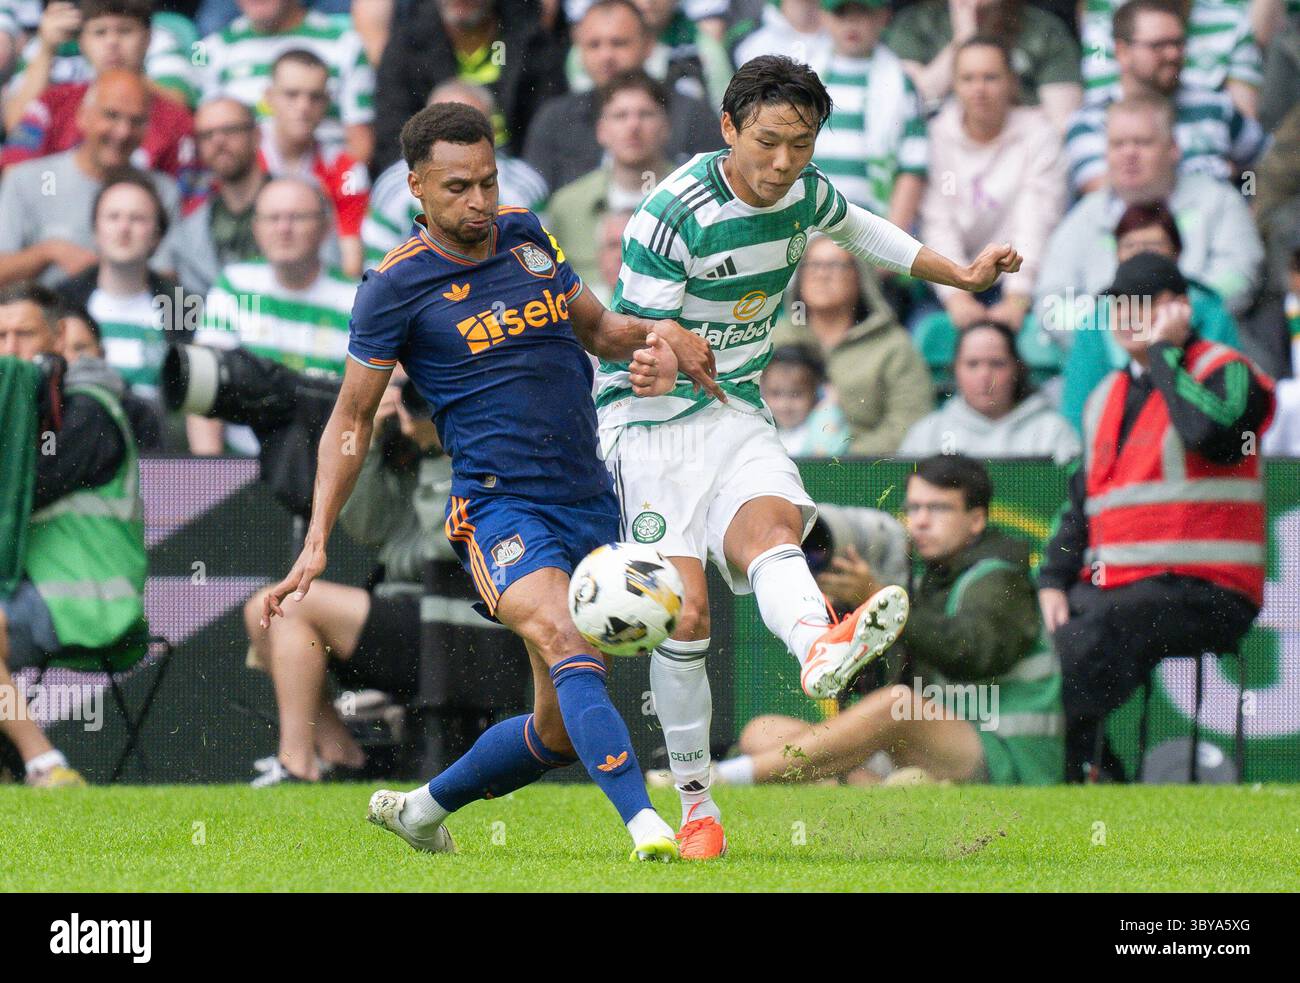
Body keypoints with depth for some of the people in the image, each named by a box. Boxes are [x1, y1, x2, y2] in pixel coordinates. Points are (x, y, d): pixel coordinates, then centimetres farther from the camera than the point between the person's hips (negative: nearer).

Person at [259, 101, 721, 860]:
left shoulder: (528, 235, 9)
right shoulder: (397, 286, -5)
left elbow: (595, 327, 23)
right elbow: (353, 420, 1)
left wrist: (656, 334, -1)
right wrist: (317, 543, -5)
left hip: (591, 503, 6)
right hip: (500, 508, -6)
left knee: (562, 731, 8)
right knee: (567, 644, -33)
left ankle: (422, 808, 30)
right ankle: (646, 825, -45)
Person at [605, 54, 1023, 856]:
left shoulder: (805, 194, 2)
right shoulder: (675, 213, -17)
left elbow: (856, 228, 28)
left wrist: (961, 275, 30)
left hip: (737, 411, 4)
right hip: (651, 414, -4)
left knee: (770, 523, -30)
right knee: (687, 610, -15)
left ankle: (819, 646, -63)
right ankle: (695, 801, -2)